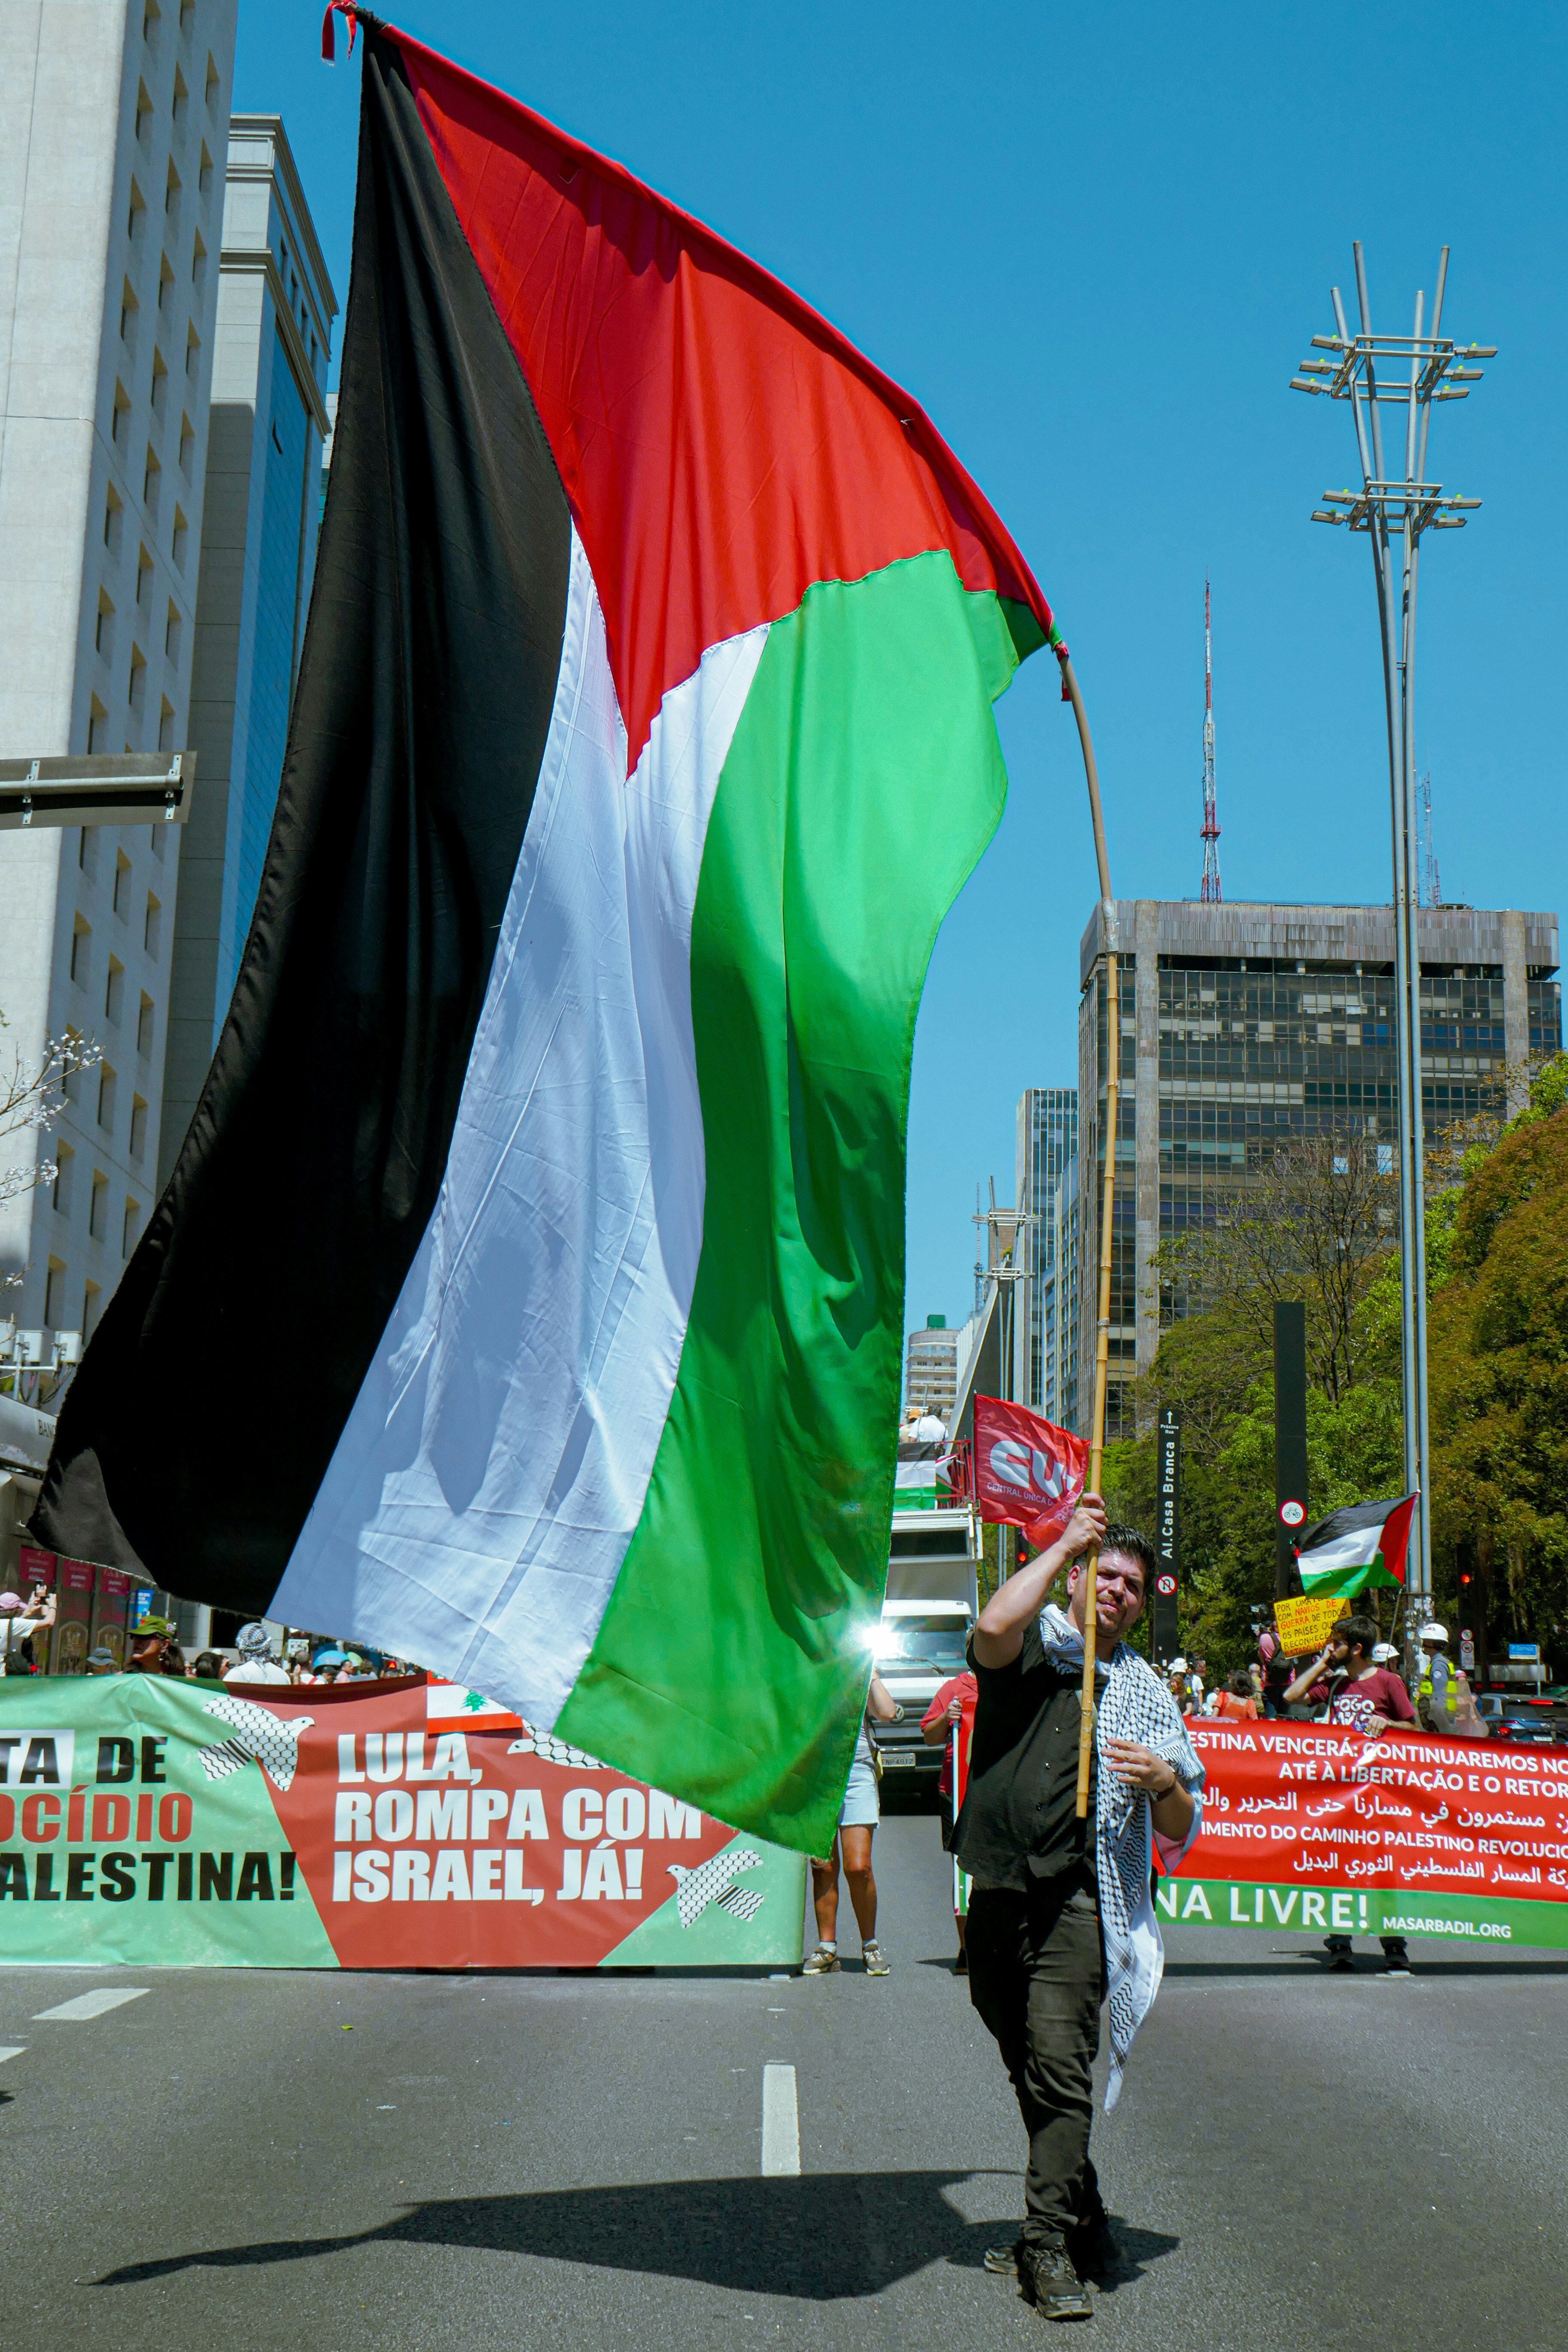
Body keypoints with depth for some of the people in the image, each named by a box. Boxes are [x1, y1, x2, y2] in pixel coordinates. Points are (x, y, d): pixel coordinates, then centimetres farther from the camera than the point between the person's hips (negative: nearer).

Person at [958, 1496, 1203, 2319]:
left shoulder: (1145, 1693, 13)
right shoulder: (1031, 1645, 8)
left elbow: (1181, 1829, 13)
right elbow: (994, 1627, -20)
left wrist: (1164, 1781, -10)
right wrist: (1064, 1543, -12)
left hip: (1078, 1897, -1)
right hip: (999, 1891, 1)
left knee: (1060, 2065, -14)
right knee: (1030, 2071, 12)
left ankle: (1050, 2243, -7)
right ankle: (1082, 2222, 27)